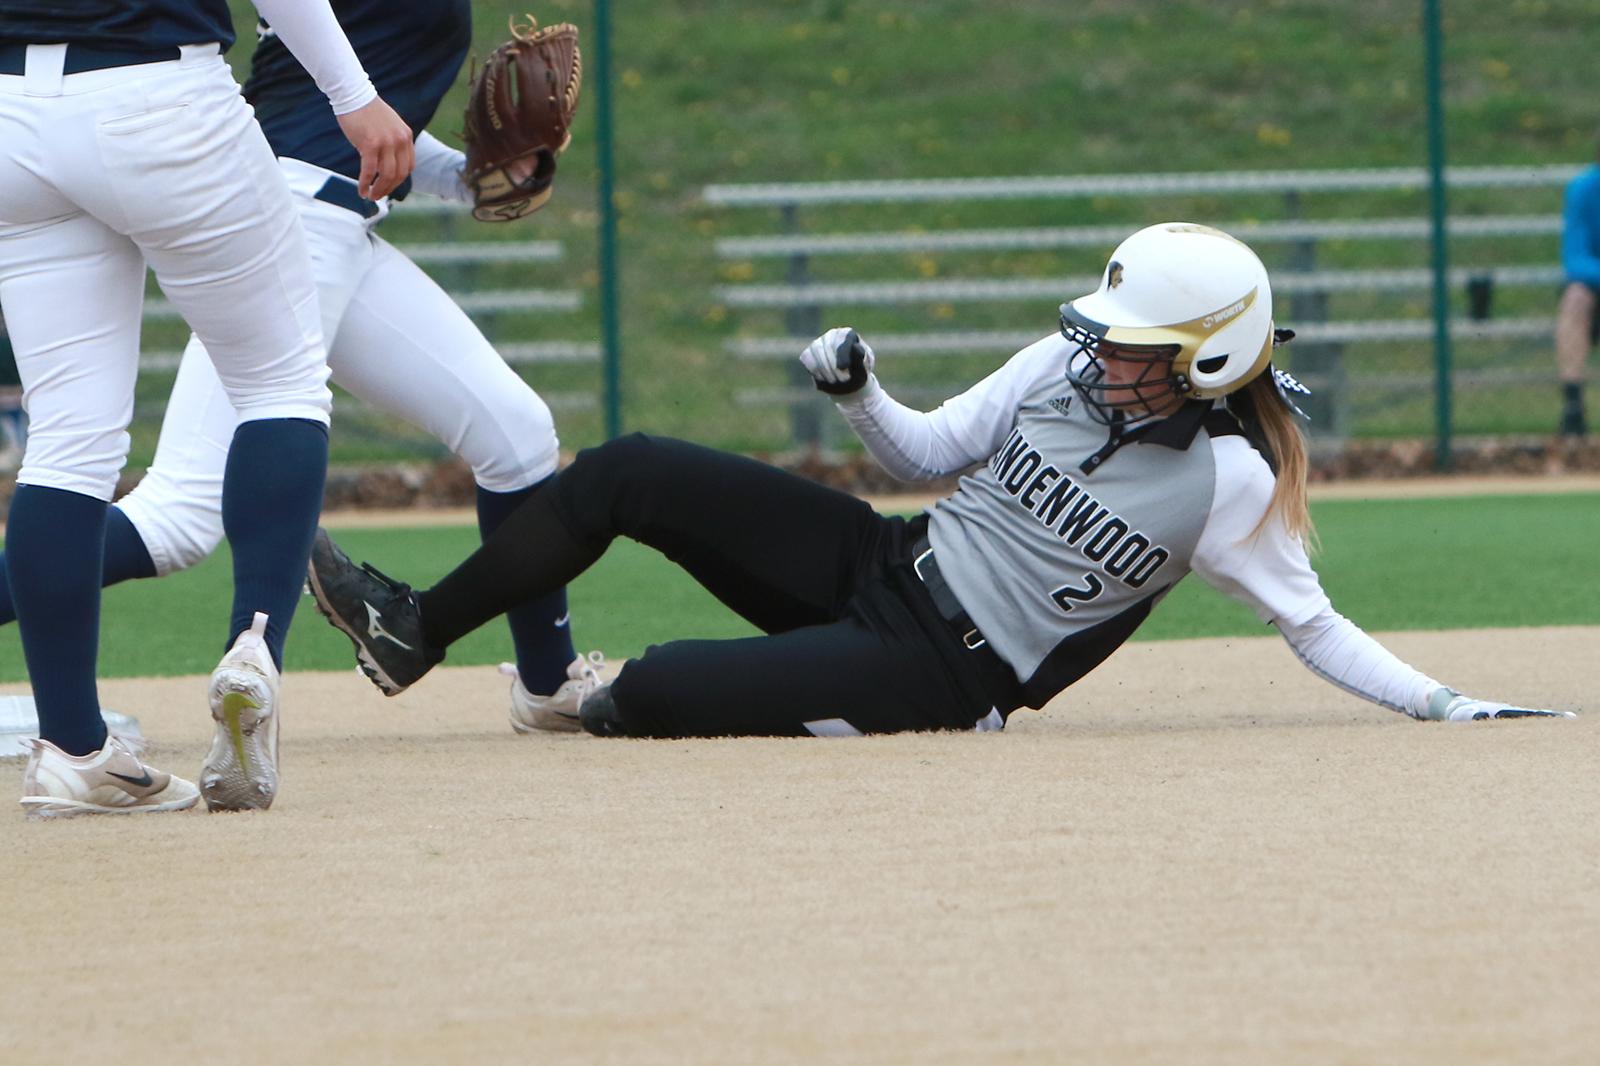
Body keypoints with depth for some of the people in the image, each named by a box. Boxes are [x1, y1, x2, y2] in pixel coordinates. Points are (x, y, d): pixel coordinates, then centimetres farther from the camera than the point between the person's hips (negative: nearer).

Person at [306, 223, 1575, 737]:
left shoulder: (1225, 482, -15)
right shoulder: (1069, 364, 1)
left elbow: (1312, 623, -9)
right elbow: (931, 451, 10)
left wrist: (1439, 702, -19)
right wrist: (858, 390, -9)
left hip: (944, 674, -6)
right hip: (885, 560, 6)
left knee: (656, 691, -23)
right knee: (630, 472, -5)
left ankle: (587, 705, 15)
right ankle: (416, 631, 7)